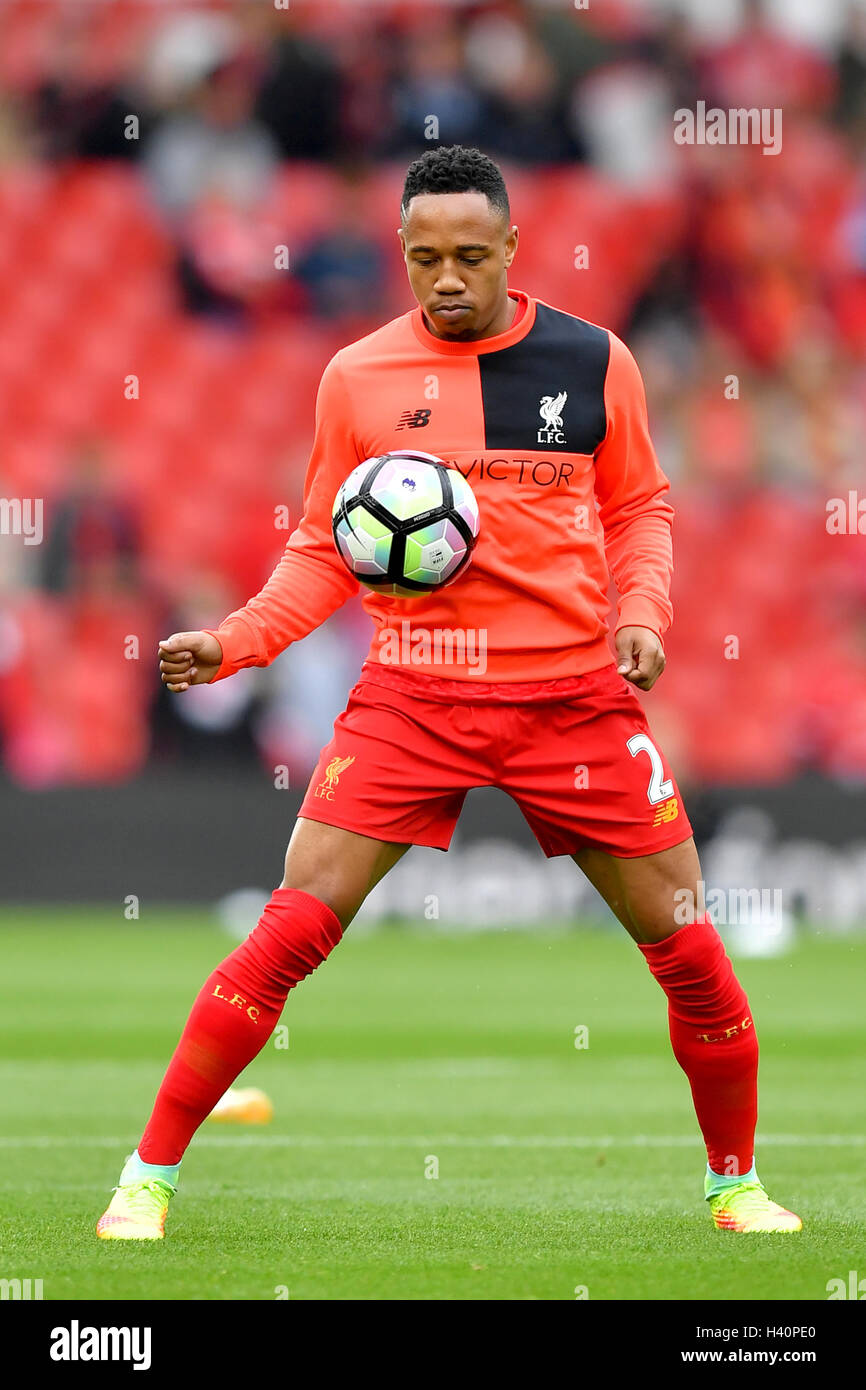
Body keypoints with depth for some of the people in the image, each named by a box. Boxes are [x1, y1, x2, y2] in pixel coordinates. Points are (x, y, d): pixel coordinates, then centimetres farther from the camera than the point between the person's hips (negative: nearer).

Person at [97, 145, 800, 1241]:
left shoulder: (593, 362, 2)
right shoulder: (359, 377, 1)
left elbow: (639, 506, 14)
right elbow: (323, 549, 9)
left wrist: (641, 613, -4)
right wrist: (234, 640, -6)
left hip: (575, 691, 1)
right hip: (413, 691, -1)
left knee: (687, 946, 2)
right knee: (289, 933, -11)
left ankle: (734, 1181, 25)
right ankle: (149, 1174, -1)